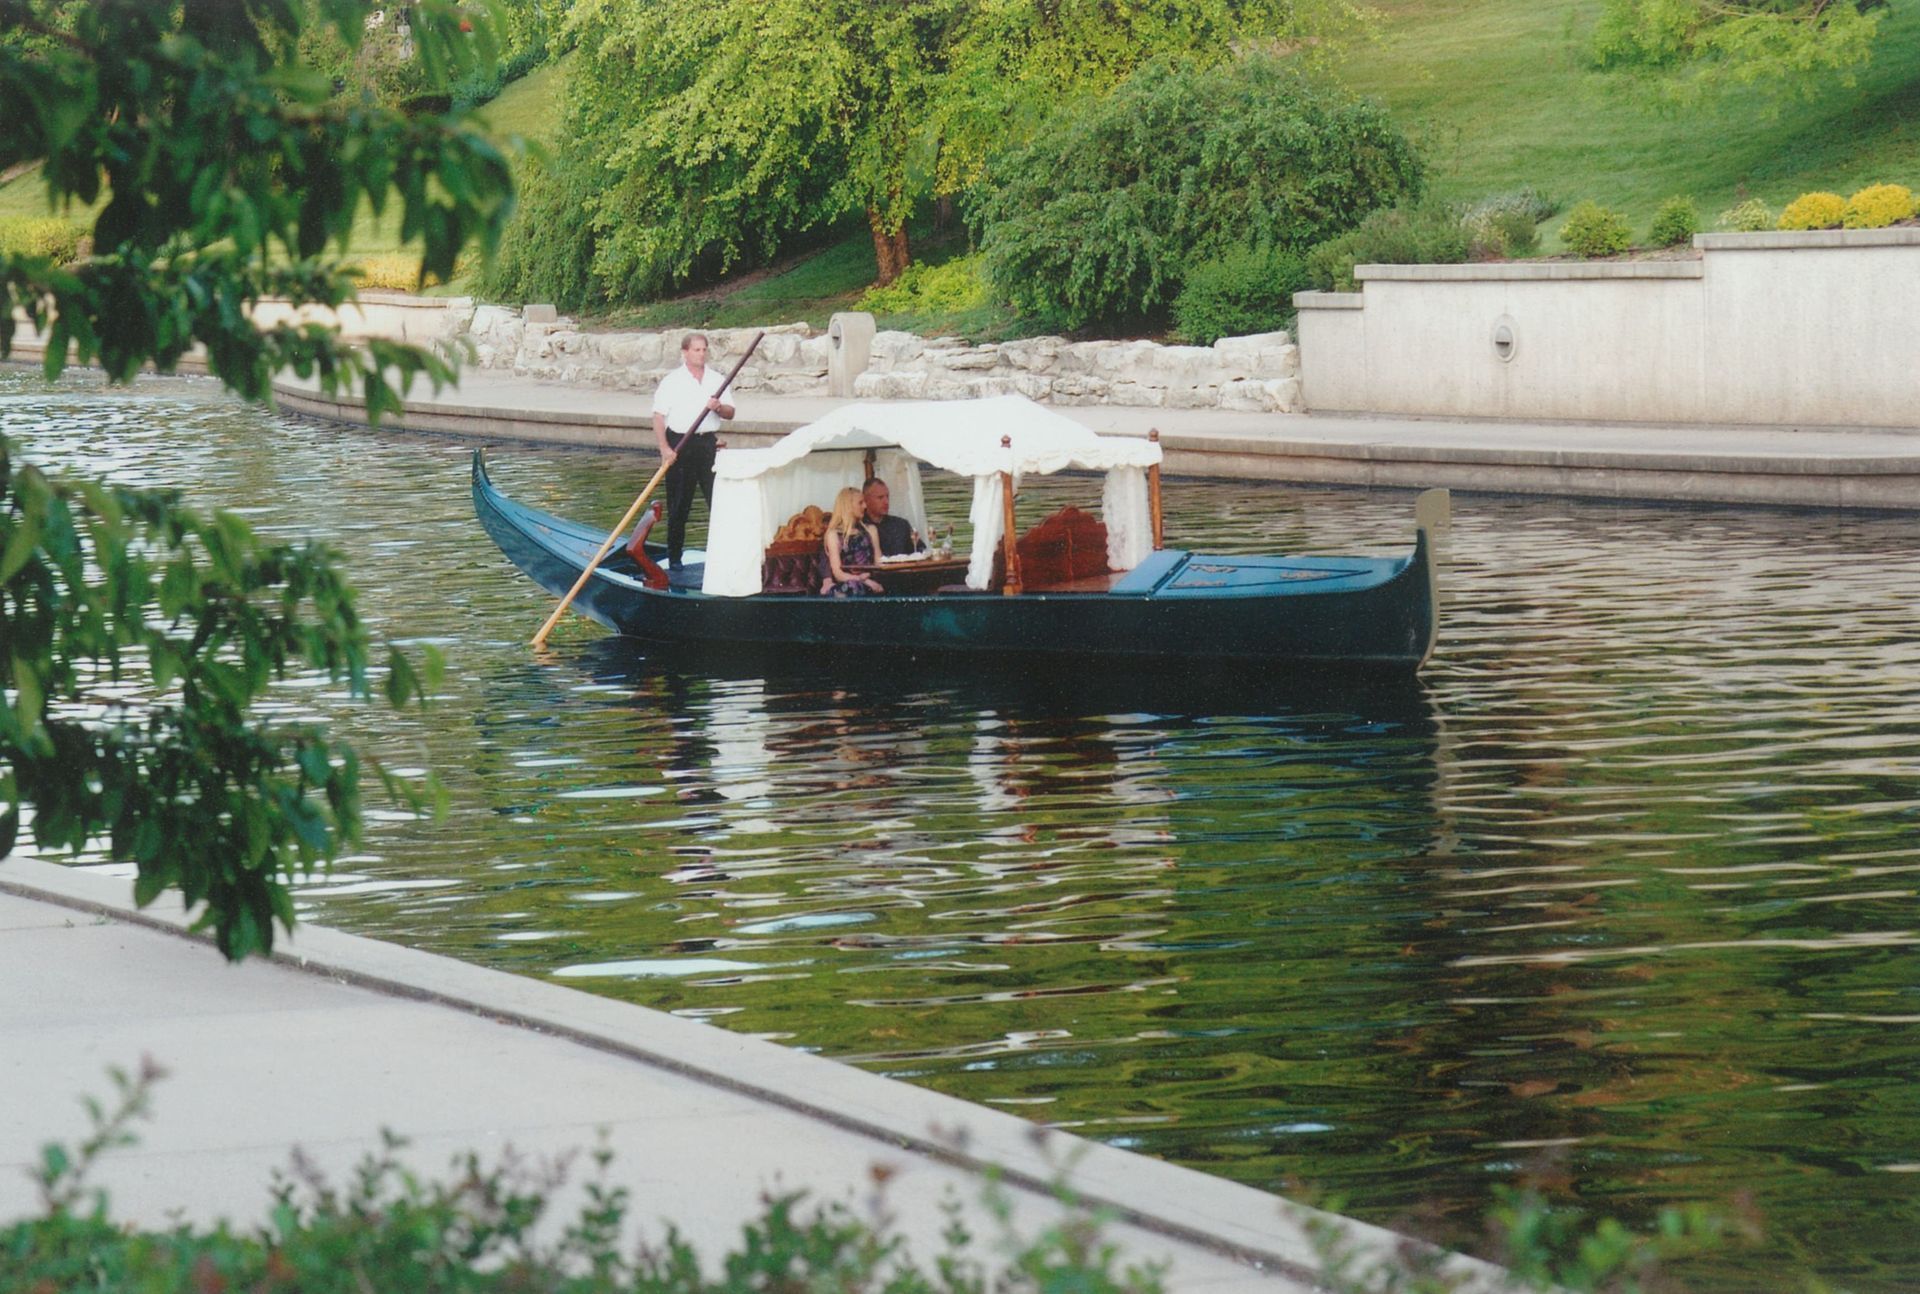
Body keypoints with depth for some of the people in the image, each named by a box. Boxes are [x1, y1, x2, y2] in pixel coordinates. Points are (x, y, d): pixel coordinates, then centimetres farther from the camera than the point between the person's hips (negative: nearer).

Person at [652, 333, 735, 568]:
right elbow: (659, 417, -6)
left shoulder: (717, 379, 9)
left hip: (707, 443, 3)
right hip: (679, 445, -3)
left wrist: (719, 407, -14)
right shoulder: (671, 381, -2)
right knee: (679, 505, 1)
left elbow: (730, 413, 10)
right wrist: (665, 449, -17)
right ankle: (674, 557, 9)